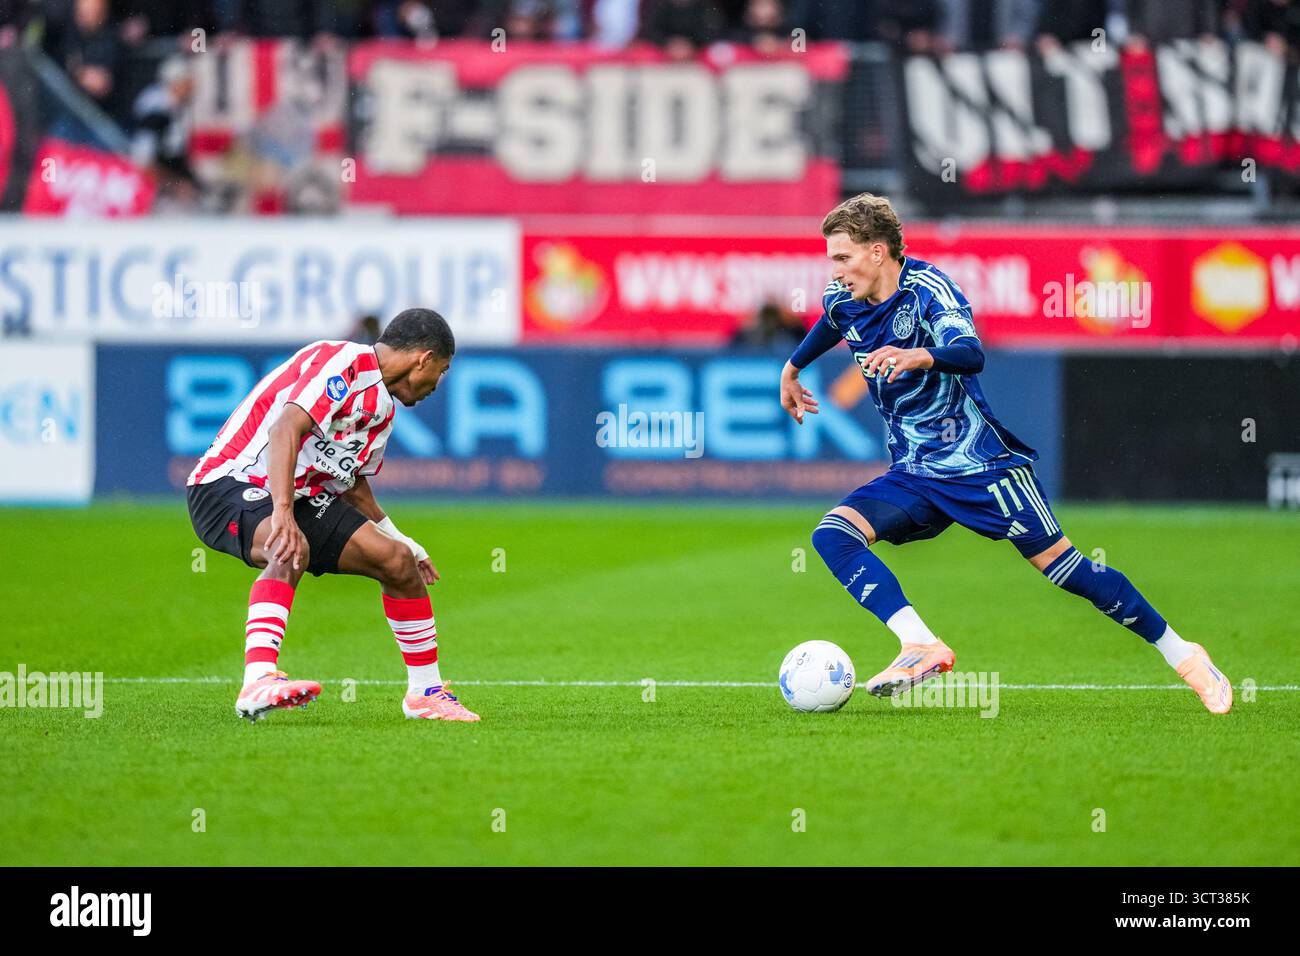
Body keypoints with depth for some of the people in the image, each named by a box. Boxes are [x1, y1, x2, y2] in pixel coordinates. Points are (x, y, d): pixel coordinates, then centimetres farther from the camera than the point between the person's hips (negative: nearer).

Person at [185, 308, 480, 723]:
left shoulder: (384, 407, 14)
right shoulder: (342, 362, -17)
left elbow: (354, 485, 28)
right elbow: (286, 429, -31)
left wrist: (408, 546, 33)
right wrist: (282, 514, -41)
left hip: (301, 496, 9)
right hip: (231, 482, -9)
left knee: (397, 561, 3)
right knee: (293, 550, -38)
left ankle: (425, 692, 18)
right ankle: (258, 682, -51)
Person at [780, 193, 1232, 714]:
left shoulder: (927, 289, -17)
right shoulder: (842, 301, 3)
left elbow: (971, 354, -35)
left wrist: (919, 357, -55)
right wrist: (792, 369, 42)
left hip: (980, 464, -6)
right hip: (914, 475, 6)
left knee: (1061, 565, -7)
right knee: (832, 535, -17)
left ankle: (1183, 656, 8)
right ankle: (921, 647, -30)